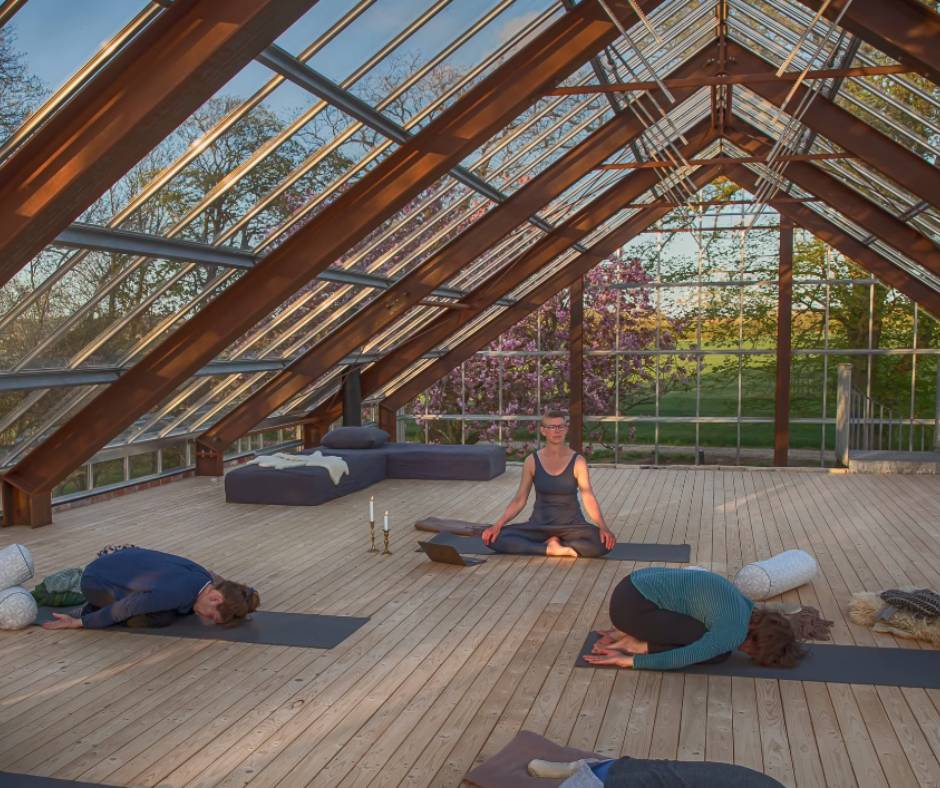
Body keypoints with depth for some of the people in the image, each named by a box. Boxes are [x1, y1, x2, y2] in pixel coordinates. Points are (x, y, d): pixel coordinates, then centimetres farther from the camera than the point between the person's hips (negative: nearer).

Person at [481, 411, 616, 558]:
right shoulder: (532, 461, -1)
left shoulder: (577, 461, -6)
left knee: (603, 543, -33)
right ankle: (550, 549, -20)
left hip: (571, 525, -1)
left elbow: (589, 498, -14)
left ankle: (554, 544, -12)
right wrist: (498, 525, -13)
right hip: (539, 524, 1)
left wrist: (603, 527, -31)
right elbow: (519, 499, 0)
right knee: (495, 538, -22)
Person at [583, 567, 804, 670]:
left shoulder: (738, 605, 17)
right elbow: (679, 658, -14)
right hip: (632, 607, -9)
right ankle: (635, 646, -2)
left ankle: (631, 633, 14)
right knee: (718, 651, -3)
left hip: (635, 587, 10)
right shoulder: (733, 633, -13)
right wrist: (628, 661, -4)